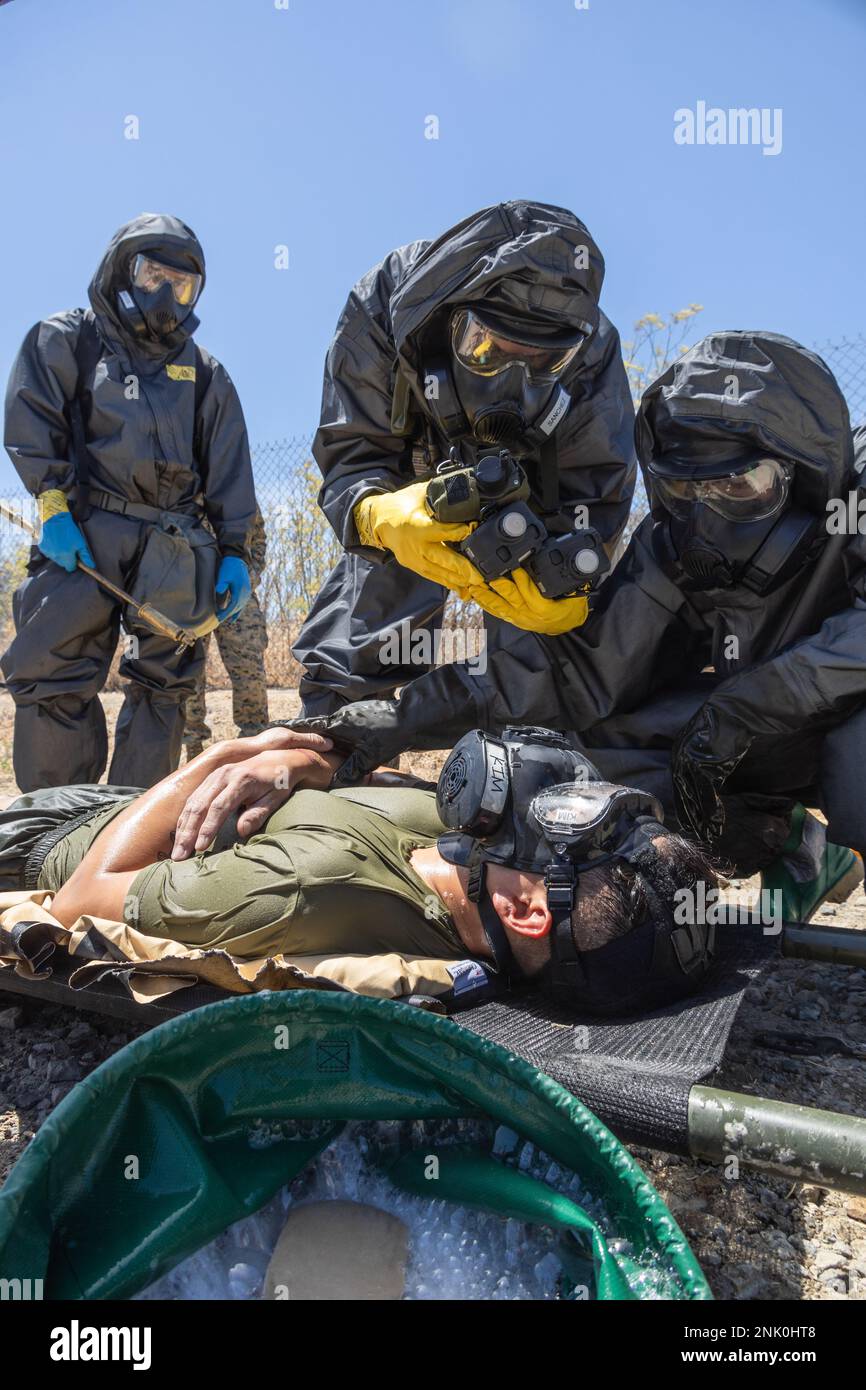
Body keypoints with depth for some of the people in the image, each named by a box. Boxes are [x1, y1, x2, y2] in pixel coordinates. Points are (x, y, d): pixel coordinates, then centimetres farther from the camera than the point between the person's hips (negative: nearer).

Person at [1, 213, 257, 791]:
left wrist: (235, 552, 6)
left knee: (165, 683, 1)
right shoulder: (65, 341, 14)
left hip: (176, 544, 3)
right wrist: (53, 504, -11)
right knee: (54, 675, -11)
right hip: (85, 531, -2)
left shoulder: (205, 374, 21)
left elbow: (228, 470, 14)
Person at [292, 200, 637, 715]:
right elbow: (350, 454, -26)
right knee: (345, 673, -5)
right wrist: (379, 514, -50)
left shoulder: (593, 349, -26)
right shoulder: (383, 305, -29)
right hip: (409, 499, 0)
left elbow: (594, 496, -22)